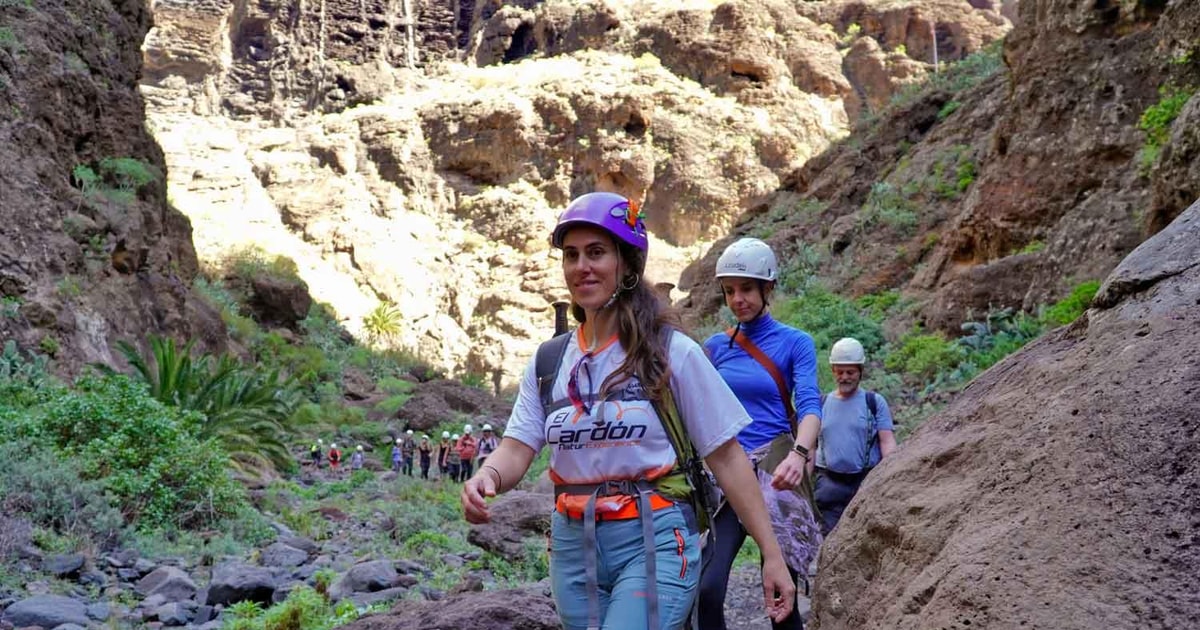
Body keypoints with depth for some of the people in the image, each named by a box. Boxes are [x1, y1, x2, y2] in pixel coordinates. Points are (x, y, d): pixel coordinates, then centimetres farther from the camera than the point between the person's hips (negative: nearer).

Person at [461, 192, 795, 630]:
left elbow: (726, 457, -3)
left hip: (655, 543, -5)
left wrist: (772, 555, -4)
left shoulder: (671, 352, -5)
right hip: (573, 545, 5)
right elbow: (517, 449, -1)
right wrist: (486, 477, -25)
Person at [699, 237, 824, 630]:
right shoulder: (716, 347, 10)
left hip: (775, 475, -2)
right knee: (707, 590, -15)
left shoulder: (795, 343, 0)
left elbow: (809, 405, -13)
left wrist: (798, 454, -32)